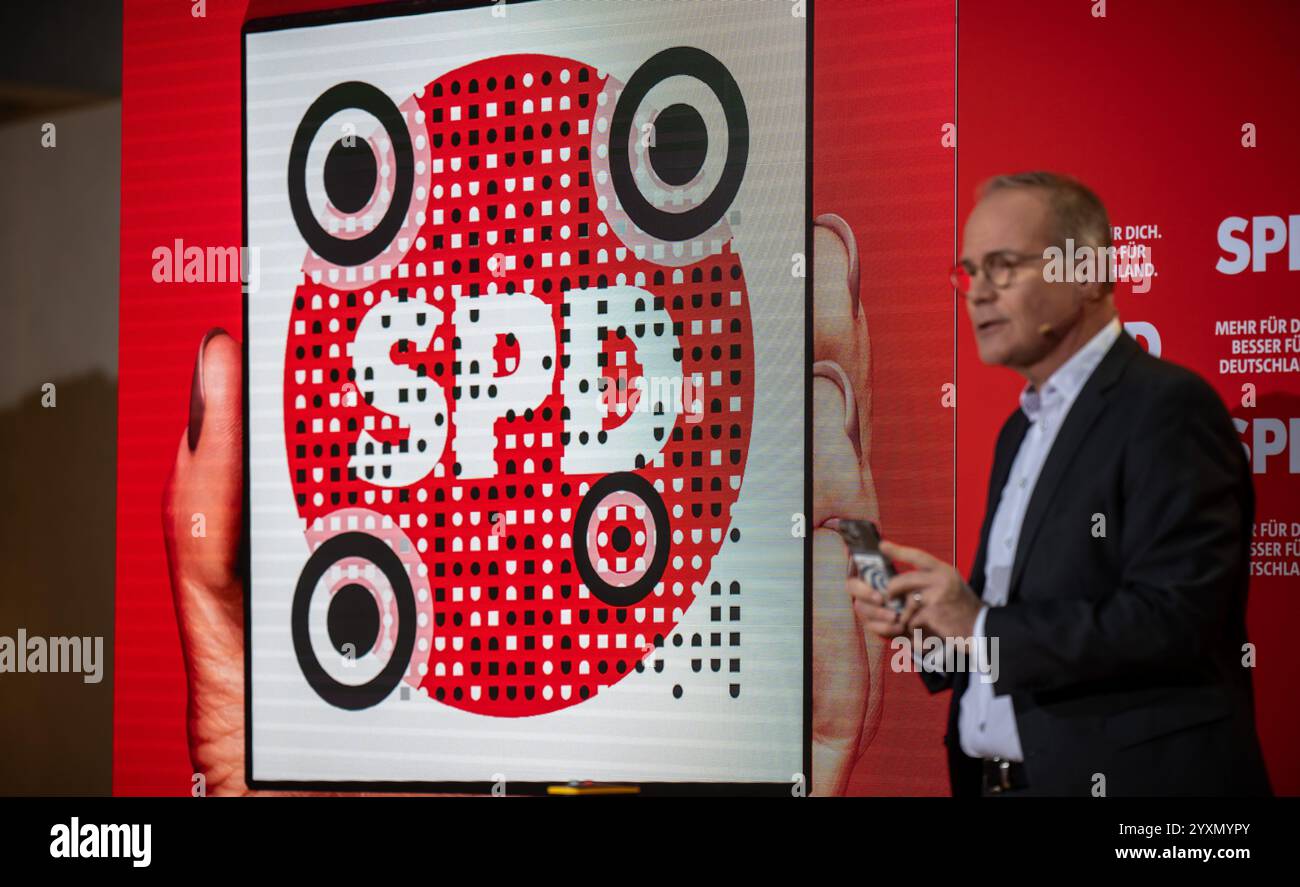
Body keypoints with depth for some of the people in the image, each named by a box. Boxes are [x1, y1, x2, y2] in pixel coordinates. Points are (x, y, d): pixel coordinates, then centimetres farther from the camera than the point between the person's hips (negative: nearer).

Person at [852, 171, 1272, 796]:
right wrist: (930, 620, -3)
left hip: (1123, 776, -8)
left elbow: (1175, 619, -22)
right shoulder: (1022, 432, 15)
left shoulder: (1169, 408, -12)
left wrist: (984, 628, -18)